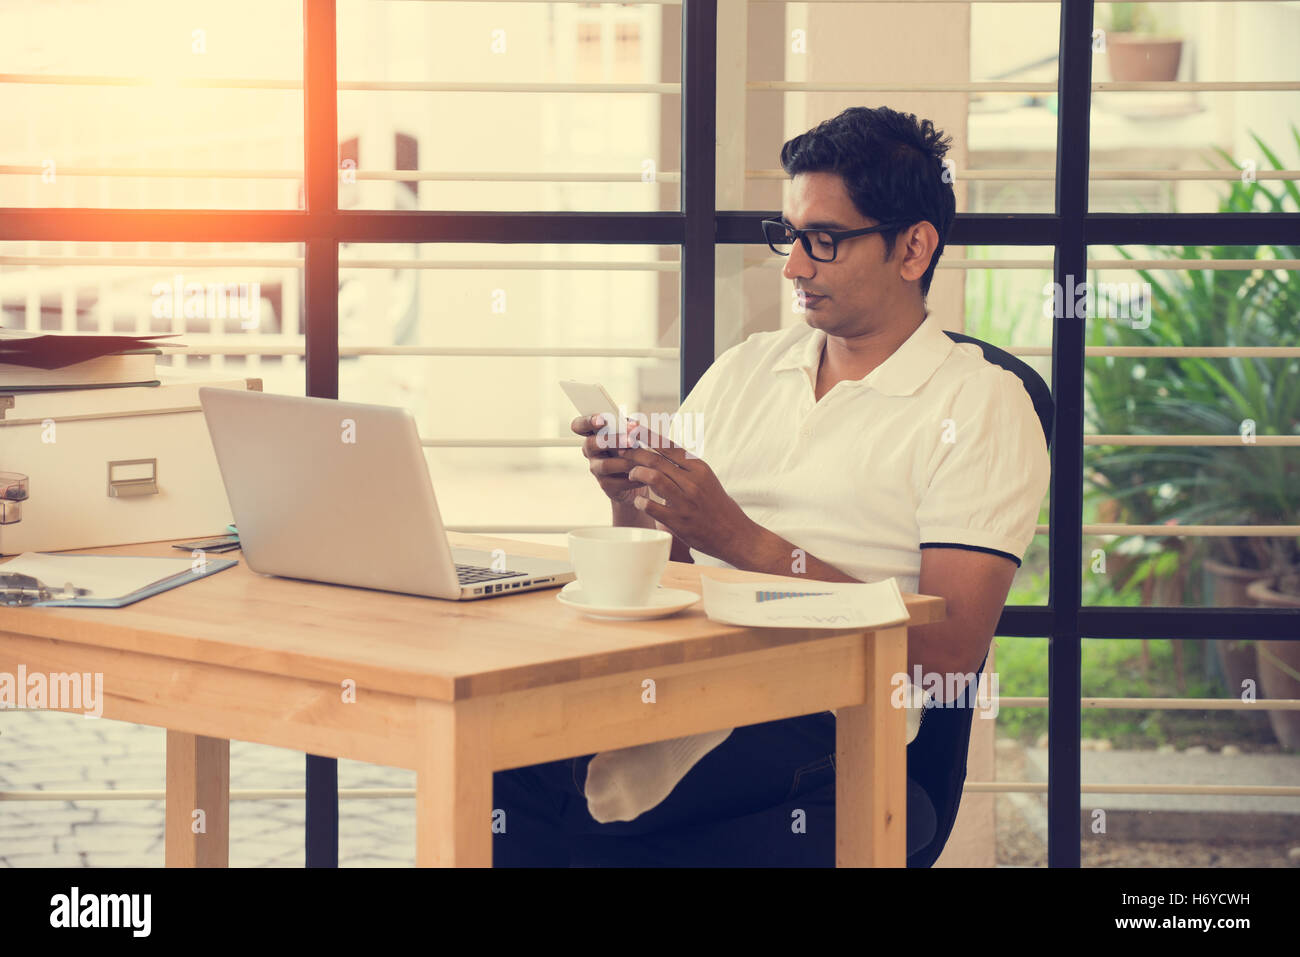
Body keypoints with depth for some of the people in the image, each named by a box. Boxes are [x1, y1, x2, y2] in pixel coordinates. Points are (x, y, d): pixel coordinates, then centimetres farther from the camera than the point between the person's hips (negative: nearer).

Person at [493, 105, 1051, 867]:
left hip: (819, 729, -6)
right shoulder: (743, 369, 21)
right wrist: (632, 502, -2)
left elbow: (949, 650, -9)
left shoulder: (982, 406, 3)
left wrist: (744, 540, -14)